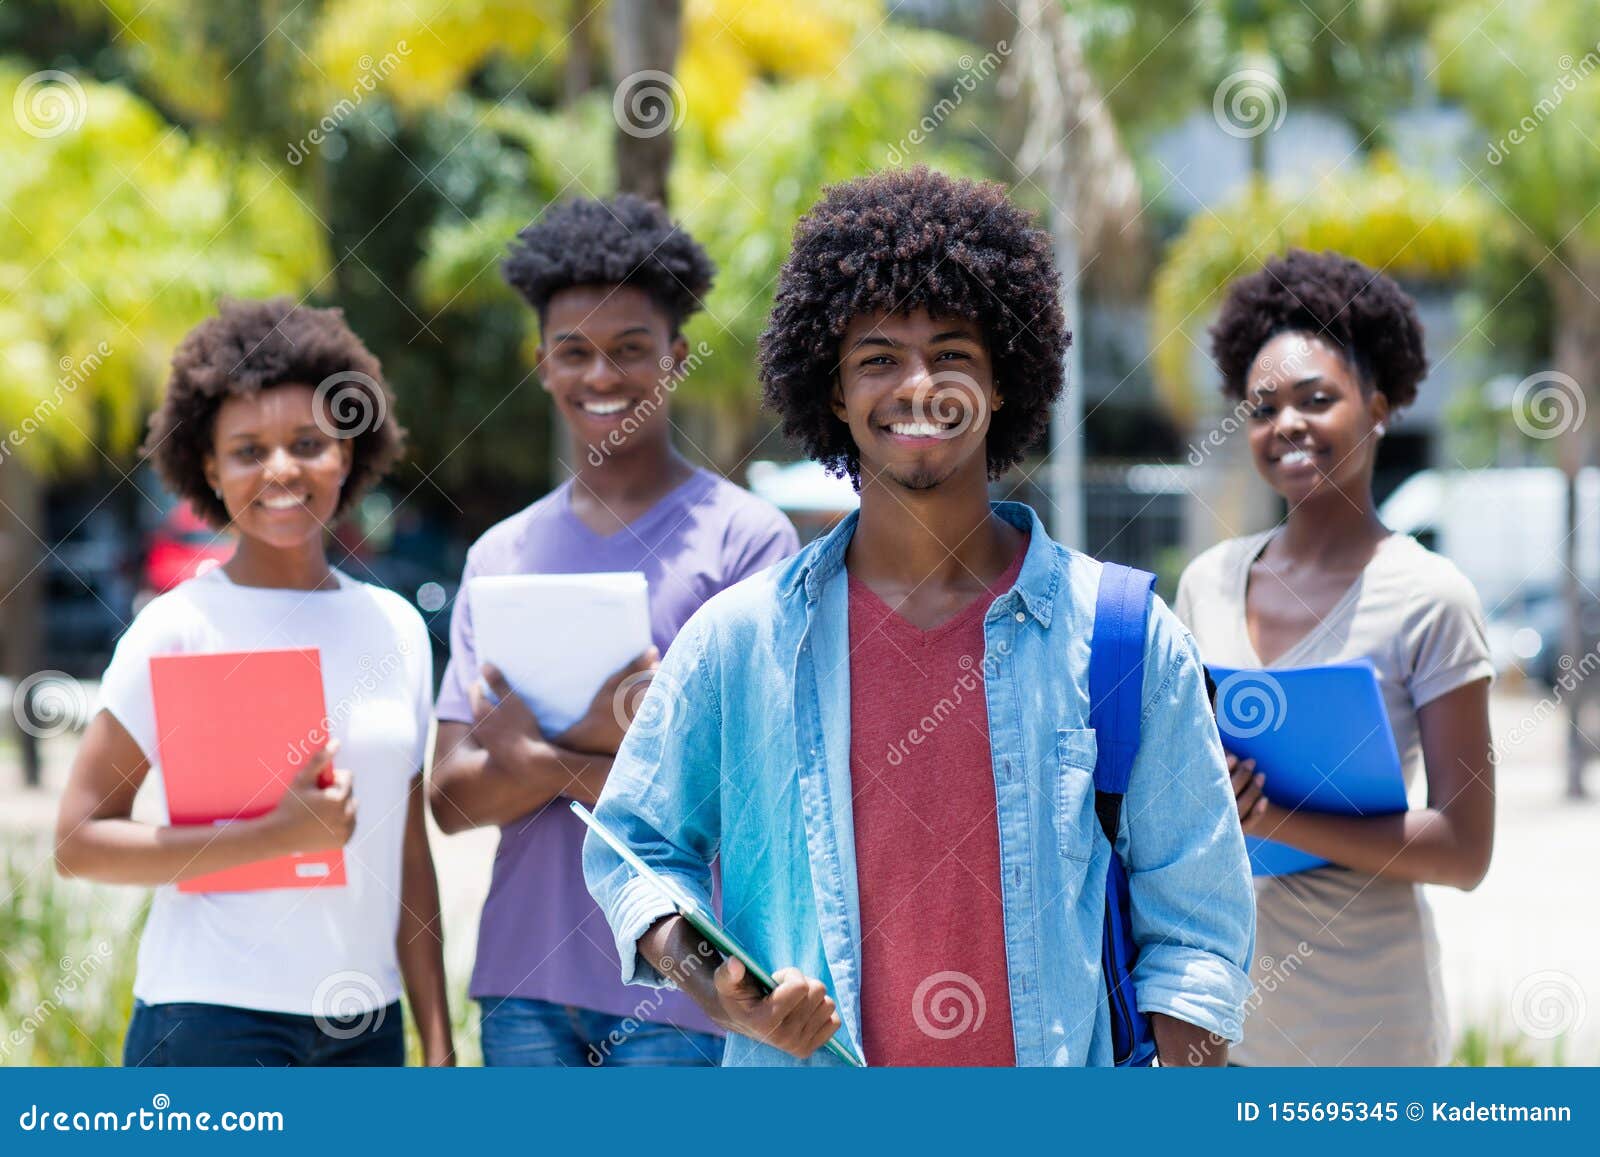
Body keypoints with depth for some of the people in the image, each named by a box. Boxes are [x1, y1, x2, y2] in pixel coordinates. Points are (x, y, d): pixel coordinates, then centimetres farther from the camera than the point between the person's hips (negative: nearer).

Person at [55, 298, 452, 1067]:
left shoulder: (396, 628, 10)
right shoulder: (179, 628, -5)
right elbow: (78, 842, -10)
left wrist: (438, 1047, 12)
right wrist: (278, 834, -18)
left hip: (364, 1027, 5)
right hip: (214, 1022, -5)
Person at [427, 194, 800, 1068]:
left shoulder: (744, 536, -1)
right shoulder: (501, 556, 13)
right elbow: (454, 794, 5)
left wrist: (541, 754, -9)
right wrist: (608, 745, -14)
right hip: (525, 976, 4)